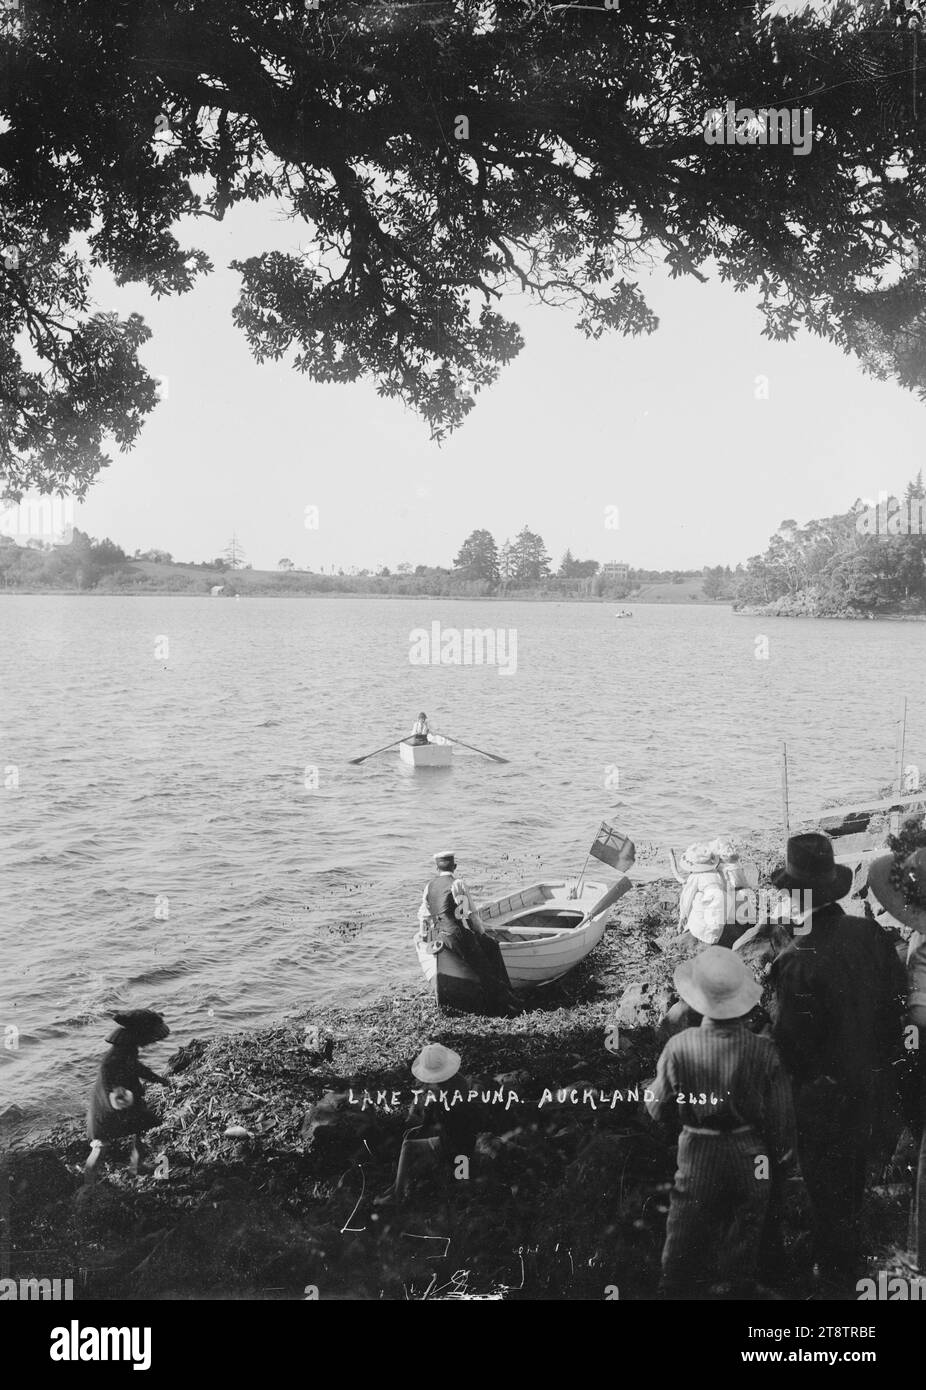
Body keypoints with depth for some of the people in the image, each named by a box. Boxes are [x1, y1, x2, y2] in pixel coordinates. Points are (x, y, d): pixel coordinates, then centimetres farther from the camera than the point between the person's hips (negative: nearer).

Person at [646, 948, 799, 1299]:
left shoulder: (679, 1047, -17)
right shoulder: (763, 1052, -16)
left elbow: (659, 1112, -4)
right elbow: (782, 1118, -6)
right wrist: (785, 1165, 9)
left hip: (696, 1157, 0)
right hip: (750, 1161, 1)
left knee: (684, 1254, 14)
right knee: (744, 1252, 17)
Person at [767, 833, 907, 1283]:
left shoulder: (797, 961, -33)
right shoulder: (870, 933, -14)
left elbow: (789, 1039, -26)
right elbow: (896, 997, -2)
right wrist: (884, 1058, 12)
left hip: (823, 1089, -6)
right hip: (872, 1078, 6)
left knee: (826, 1182, 17)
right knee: (854, 1170, 28)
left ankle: (834, 1267, 36)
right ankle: (849, 1249, 51)